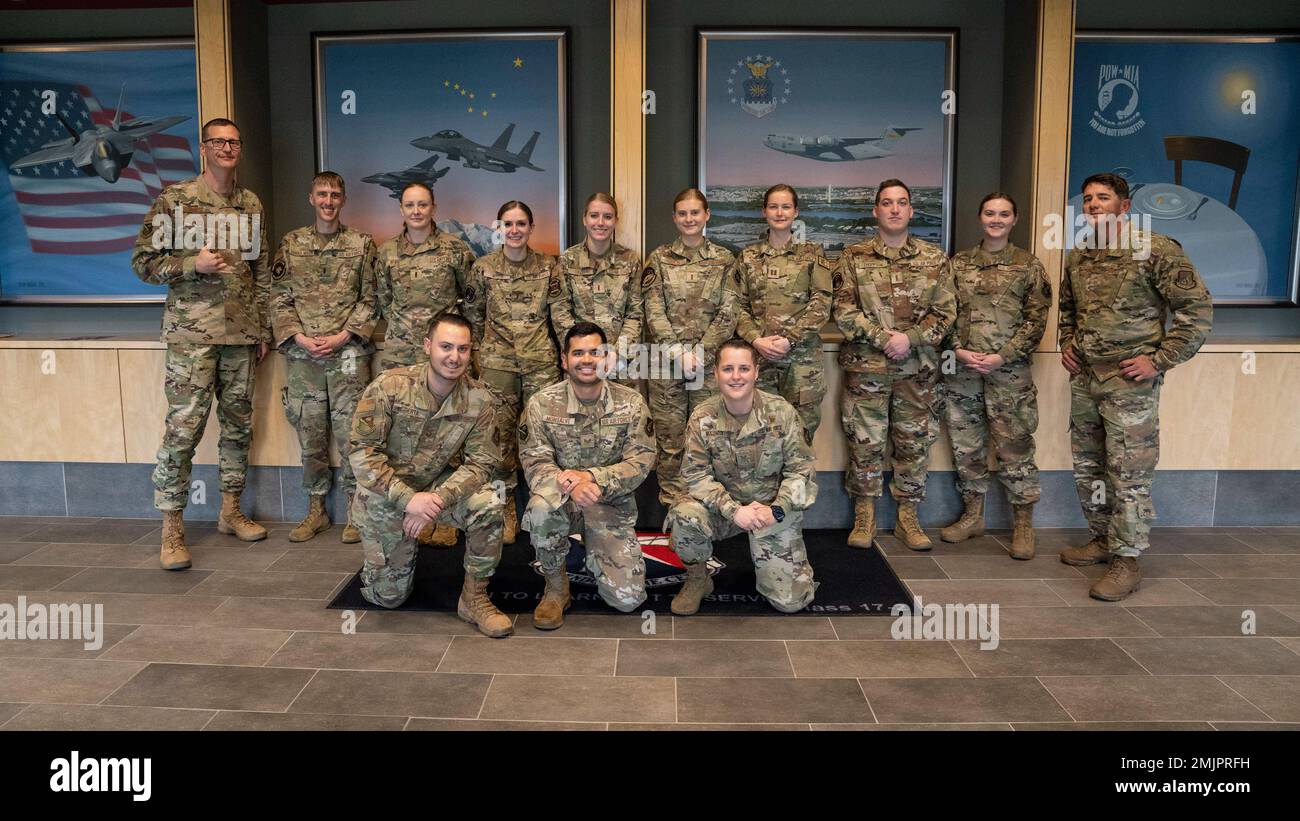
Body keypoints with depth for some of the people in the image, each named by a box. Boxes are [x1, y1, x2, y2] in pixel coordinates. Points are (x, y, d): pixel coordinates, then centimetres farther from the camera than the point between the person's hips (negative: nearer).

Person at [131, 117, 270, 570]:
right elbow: (143, 261, -1)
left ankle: (231, 511, 23)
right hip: (191, 333, -4)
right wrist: (194, 264, -16)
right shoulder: (174, 199, -1)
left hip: (241, 333, 5)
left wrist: (263, 328, 12)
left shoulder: (251, 205, 12)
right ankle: (172, 529, 2)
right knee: (184, 427, -7)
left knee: (238, 423, 10)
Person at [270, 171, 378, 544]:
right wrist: (299, 337, -7)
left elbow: (369, 299, 2)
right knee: (310, 434, 7)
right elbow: (279, 297, 6)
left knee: (350, 433, -1)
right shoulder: (291, 244, 9)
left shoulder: (362, 244, 5)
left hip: (348, 352, -2)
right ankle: (316, 510, 19)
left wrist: (343, 337, -9)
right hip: (301, 354, 2)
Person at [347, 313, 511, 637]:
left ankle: (474, 597, -9)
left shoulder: (480, 400, -15)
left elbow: (480, 462, -15)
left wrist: (436, 499, -31)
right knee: (389, 596, 5)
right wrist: (408, 498, -32)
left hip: (438, 486, 2)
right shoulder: (389, 386, -22)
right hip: (385, 496, -1)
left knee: (488, 504, -28)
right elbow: (362, 453, -22)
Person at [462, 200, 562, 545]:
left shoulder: (548, 265, 3)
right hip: (497, 362, 0)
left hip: (541, 361, 0)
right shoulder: (483, 268, 2)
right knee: (500, 432, 3)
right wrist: (479, 349, 8)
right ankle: (505, 509, 16)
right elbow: (472, 313, 10)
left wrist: (563, 350, 7)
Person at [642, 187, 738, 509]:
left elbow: (727, 313, -1)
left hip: (710, 359, 0)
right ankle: (672, 503, 13)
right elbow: (654, 312, -2)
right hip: (666, 359, 0)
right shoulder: (659, 259, 5)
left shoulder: (724, 260, 6)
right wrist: (679, 352, -13)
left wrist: (700, 352, -12)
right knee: (669, 436, 3)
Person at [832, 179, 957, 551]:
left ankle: (908, 518, 20)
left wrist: (910, 338, -14)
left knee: (915, 443, 7)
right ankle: (864, 517, 17)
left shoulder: (935, 259, 7)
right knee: (865, 442, 3)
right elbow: (843, 311, -4)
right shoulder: (854, 257, 3)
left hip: (918, 368, 2)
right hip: (865, 366, -1)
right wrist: (882, 337, -16)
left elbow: (946, 311, 1)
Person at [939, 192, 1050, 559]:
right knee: (966, 445, 9)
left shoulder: (1028, 265, 3)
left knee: (1015, 447, -1)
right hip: (961, 369, 3)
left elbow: (1036, 321, -2)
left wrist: (1002, 356, -12)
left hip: (1010, 371, -3)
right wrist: (958, 350, -8)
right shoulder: (959, 263, 10)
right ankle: (972, 516, 23)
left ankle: (1024, 524, 11)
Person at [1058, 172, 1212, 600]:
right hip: (1083, 377, 7)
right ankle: (1101, 538, 30)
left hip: (1129, 381, -7)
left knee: (1128, 472, -5)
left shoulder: (1156, 250, -9)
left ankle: (1126, 560, 5)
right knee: (1087, 467, 14)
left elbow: (1197, 309, -10)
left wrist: (1160, 360, -13)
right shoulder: (1078, 257, 10)